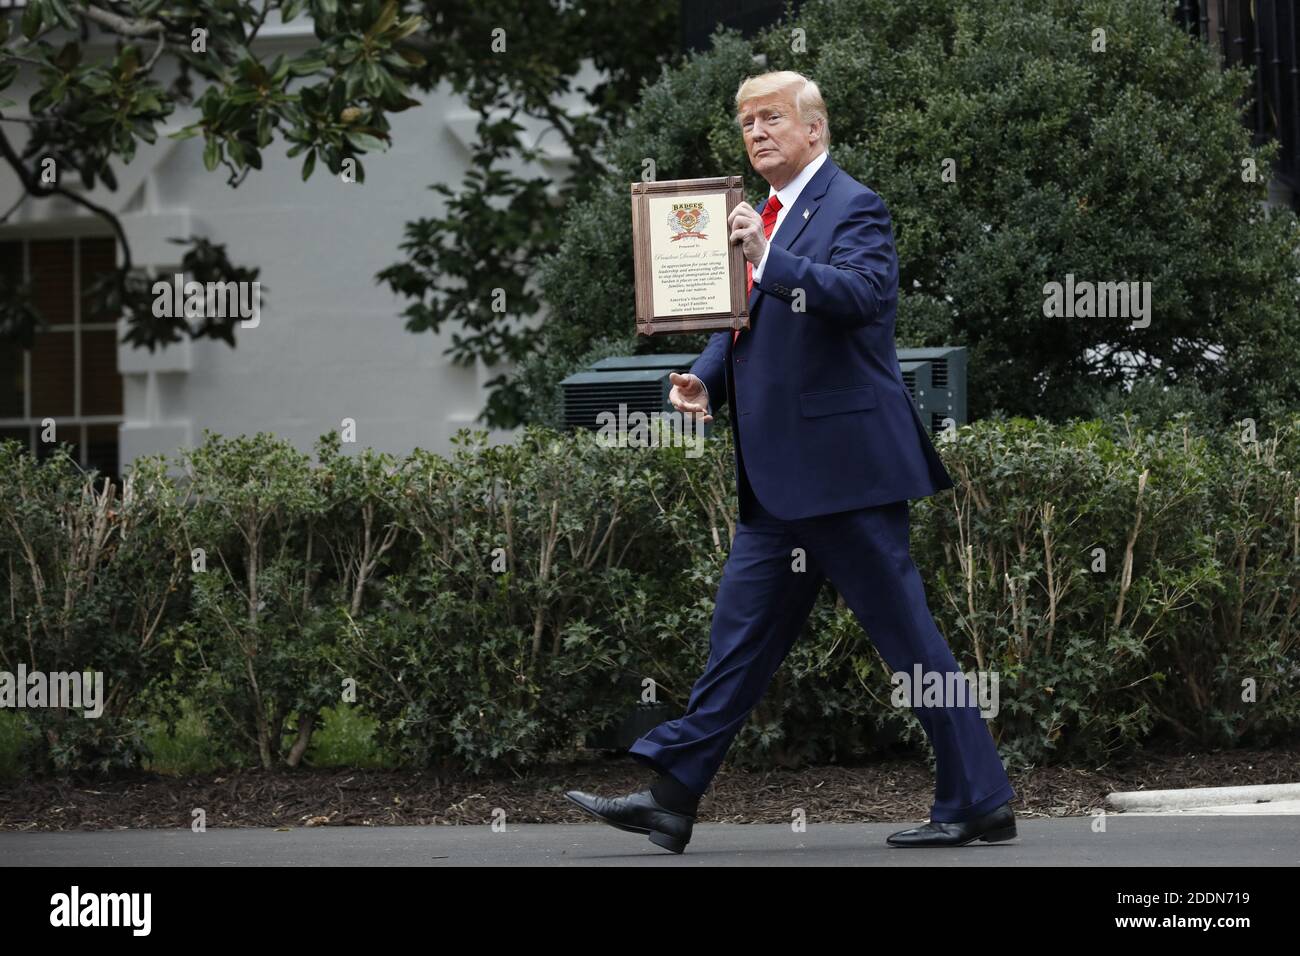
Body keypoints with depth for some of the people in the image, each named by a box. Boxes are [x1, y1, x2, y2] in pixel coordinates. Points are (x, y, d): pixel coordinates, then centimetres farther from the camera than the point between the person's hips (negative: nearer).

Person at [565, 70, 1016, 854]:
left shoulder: (853, 208, -8)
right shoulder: (766, 216, 18)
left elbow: (864, 294, -25)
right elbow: (747, 322, 23)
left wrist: (769, 259, -34)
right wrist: (706, 378, 4)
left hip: (844, 465, -9)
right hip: (780, 480, 9)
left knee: (906, 634, -4)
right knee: (742, 636, 8)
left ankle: (980, 803, 3)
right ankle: (672, 797, 9)